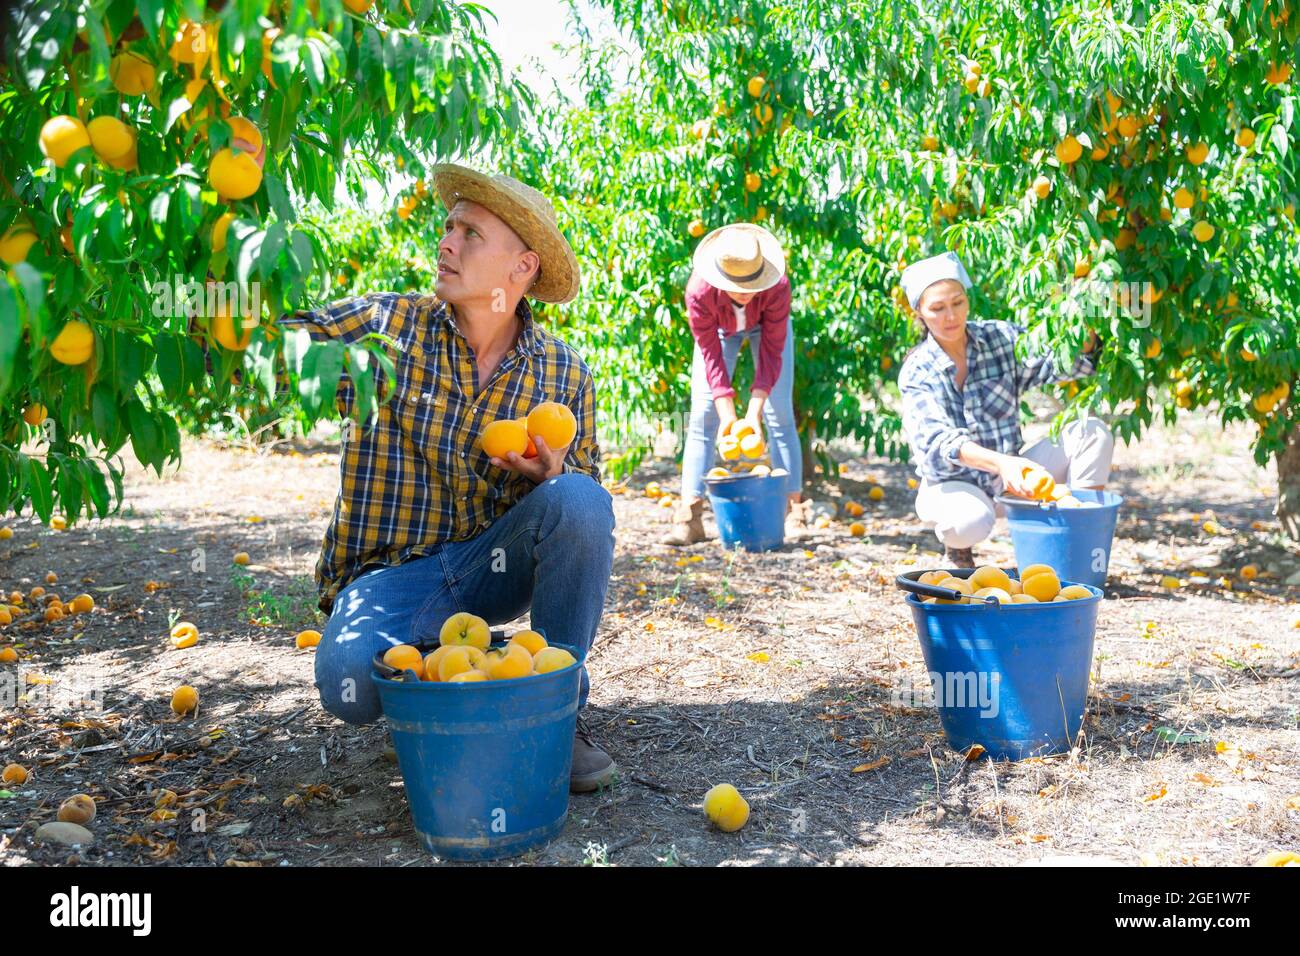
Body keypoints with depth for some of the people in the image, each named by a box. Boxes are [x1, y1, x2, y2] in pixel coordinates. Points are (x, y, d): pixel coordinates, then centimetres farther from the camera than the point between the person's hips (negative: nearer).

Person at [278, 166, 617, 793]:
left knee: (578, 499, -28)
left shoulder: (565, 374, 1)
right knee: (349, 685, -33)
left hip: (493, 564, 2)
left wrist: (550, 472, -17)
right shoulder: (384, 324, -4)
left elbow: (582, 506, 6)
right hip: (393, 574, -1)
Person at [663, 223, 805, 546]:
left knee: (779, 415, -8)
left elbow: (771, 352, -32)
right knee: (702, 417, -8)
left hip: (765, 324, 0)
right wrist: (728, 415, -37)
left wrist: (754, 411, -41)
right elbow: (711, 355, -31)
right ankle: (689, 517, -9)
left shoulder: (777, 286, -39)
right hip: (720, 328, 0)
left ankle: (793, 508, -3)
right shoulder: (699, 291, -39)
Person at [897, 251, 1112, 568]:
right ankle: (956, 546, -1)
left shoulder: (1000, 338, -2)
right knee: (970, 522, -39)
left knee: (1091, 430, -16)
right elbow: (936, 440, -29)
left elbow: (1069, 363, -6)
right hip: (951, 485, -4)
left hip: (1008, 476, 4)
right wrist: (1001, 462, -46)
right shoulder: (916, 372, -13)